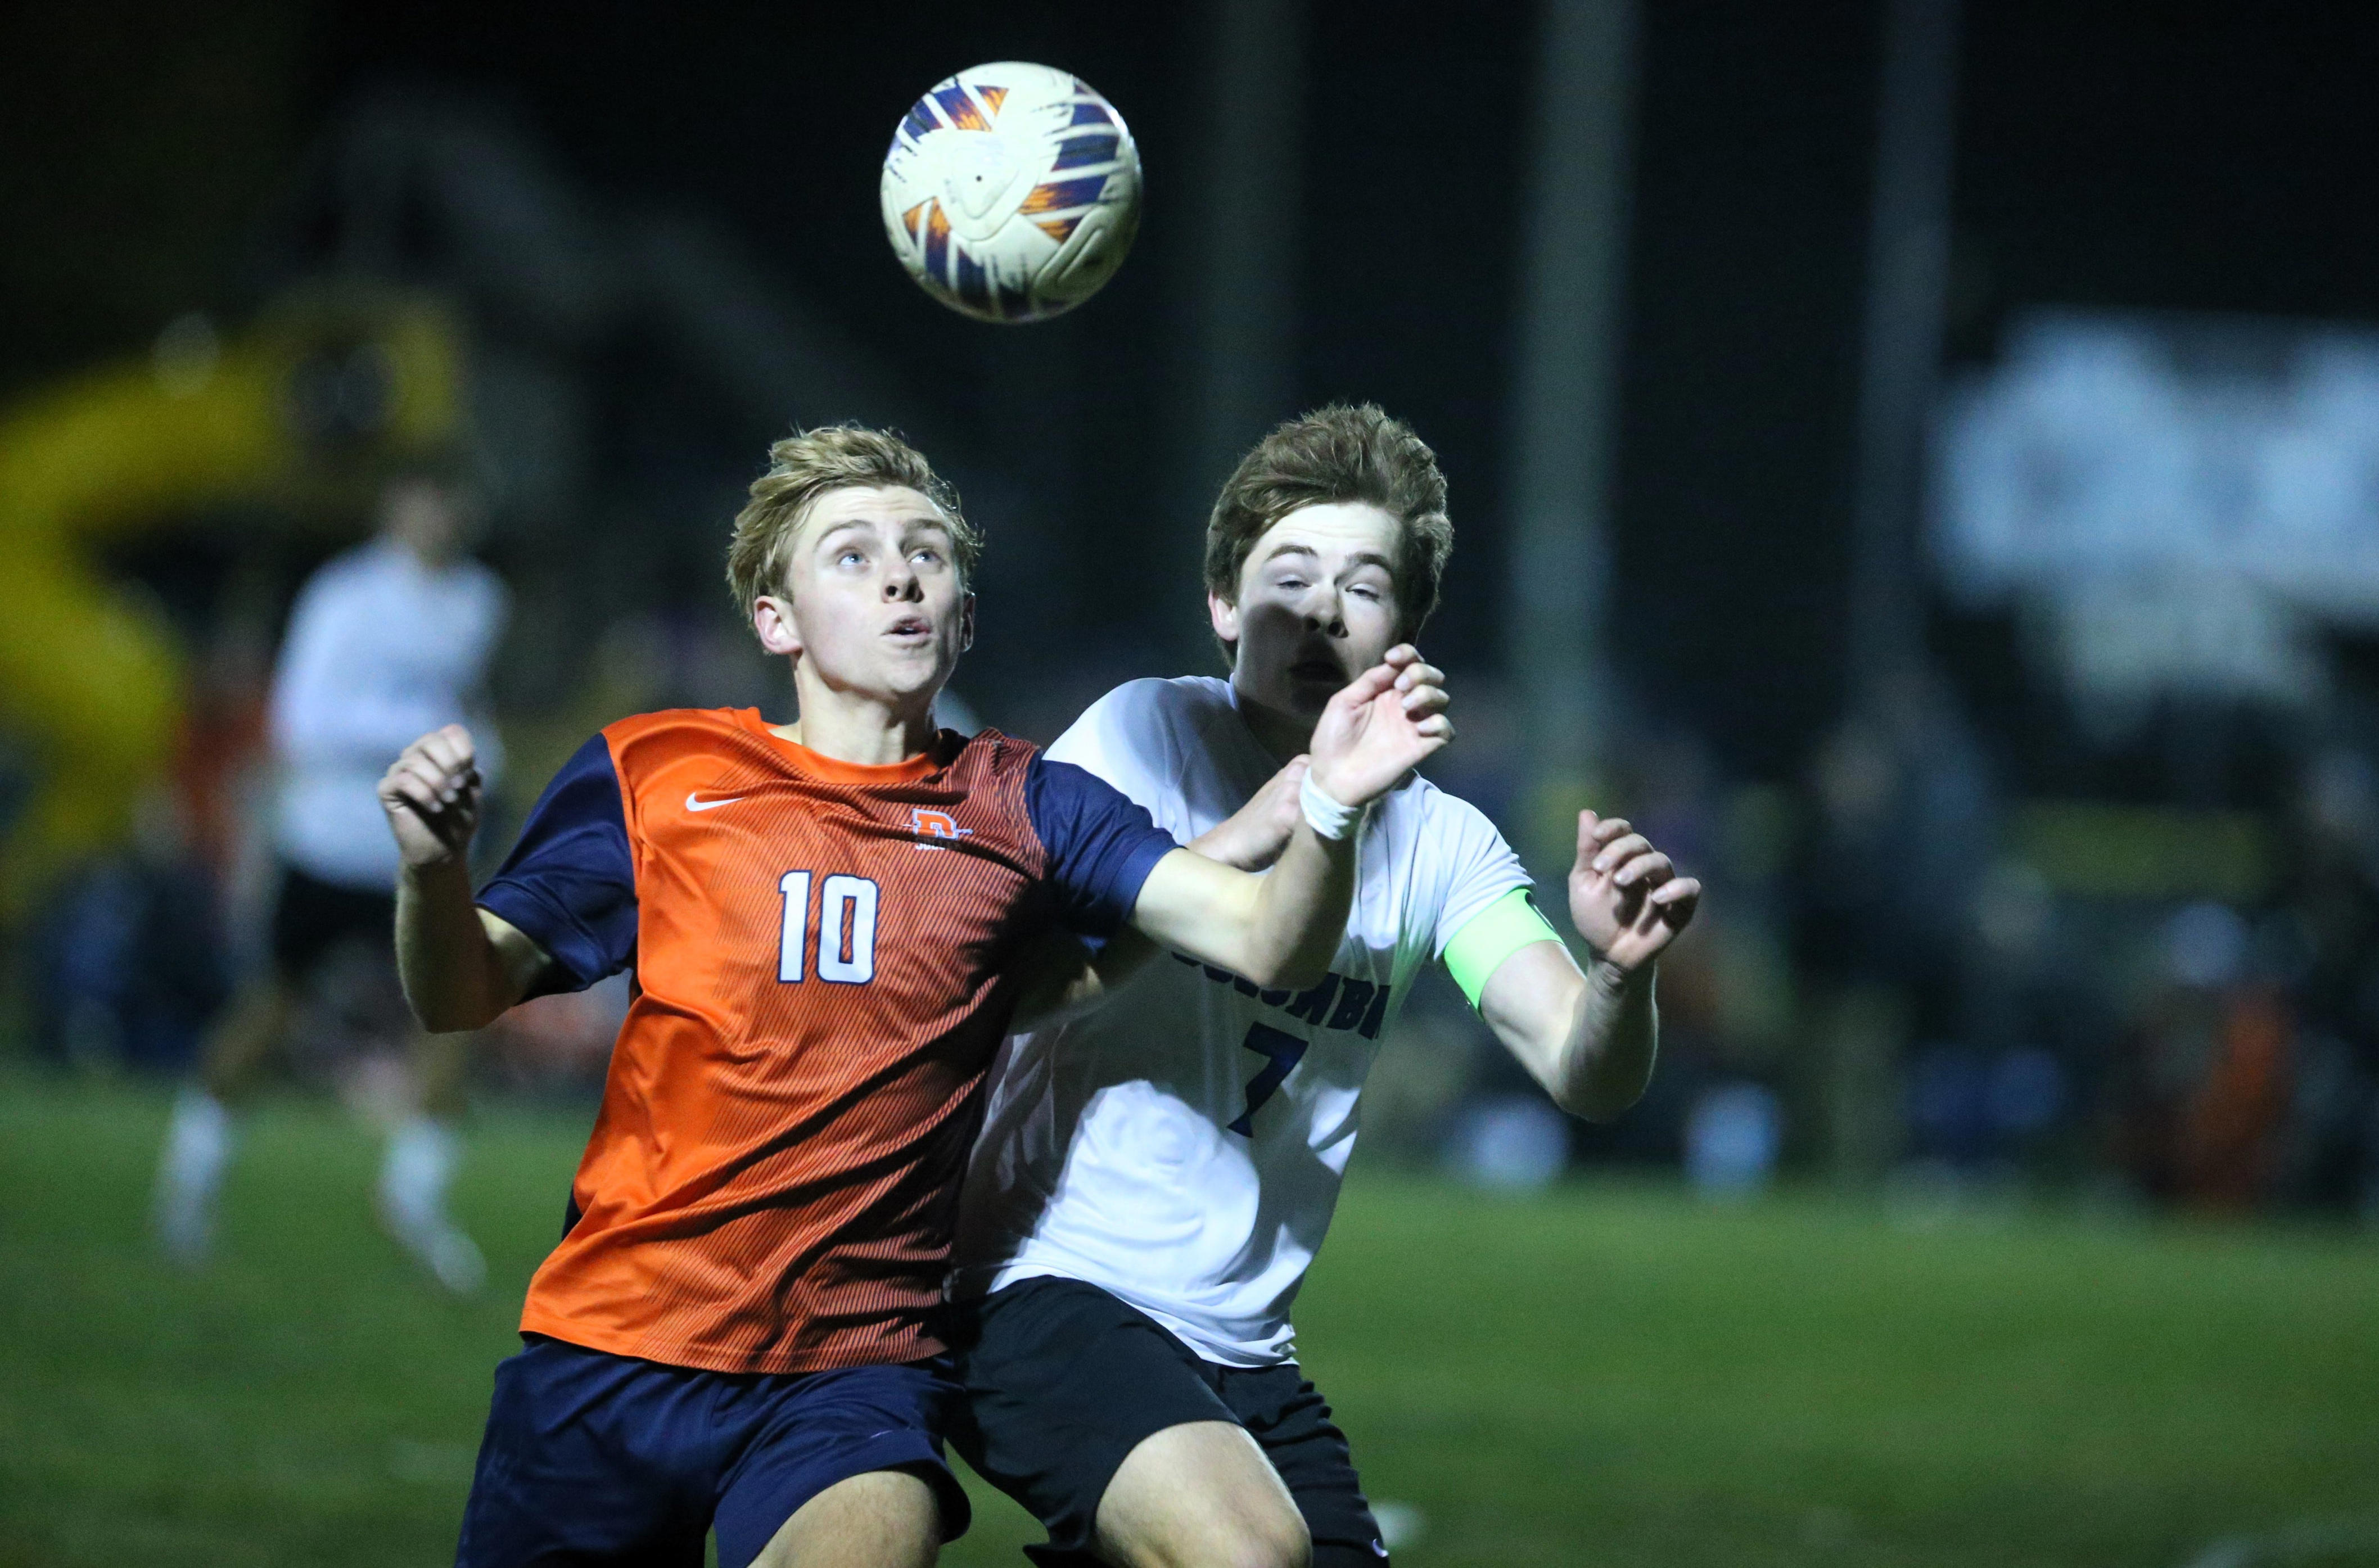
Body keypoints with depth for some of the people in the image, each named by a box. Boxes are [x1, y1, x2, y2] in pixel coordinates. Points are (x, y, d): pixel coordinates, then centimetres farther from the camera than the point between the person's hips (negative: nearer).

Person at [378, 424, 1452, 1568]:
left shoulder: (1018, 808, 6)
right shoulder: (654, 775, 6)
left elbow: (1268, 944, -5)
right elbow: (465, 997, 3)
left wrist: (1330, 806, -25)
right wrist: (432, 870, -18)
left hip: (854, 1369, -2)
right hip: (611, 1347, 2)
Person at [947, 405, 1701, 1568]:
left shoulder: (1437, 841, 9)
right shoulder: (1146, 734, -3)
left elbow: (1587, 1076, -3)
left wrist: (1621, 972, -26)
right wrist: (1241, 842, -27)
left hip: (1240, 1348, 6)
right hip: (1046, 1286, -6)